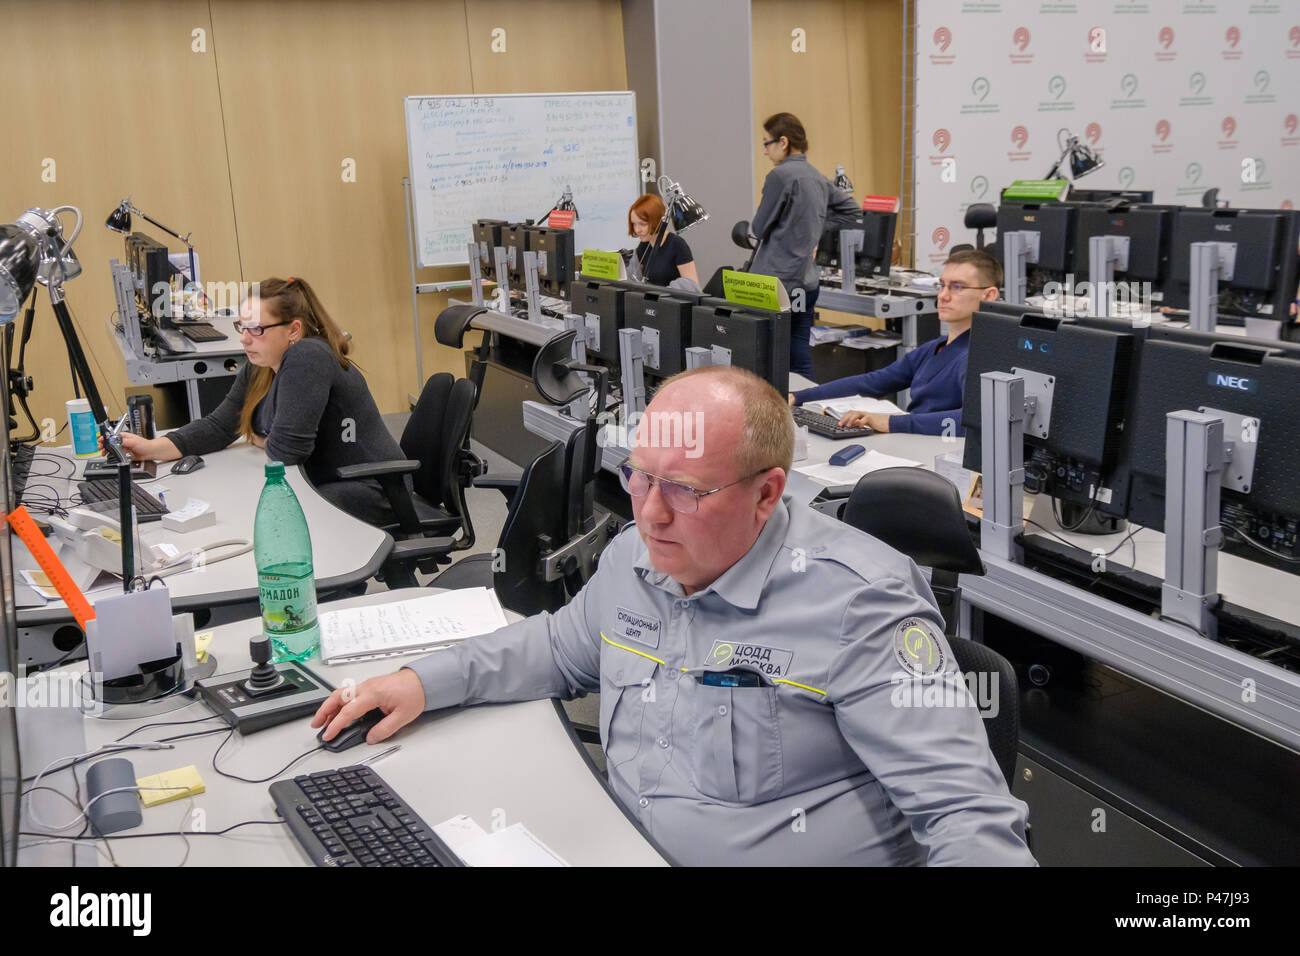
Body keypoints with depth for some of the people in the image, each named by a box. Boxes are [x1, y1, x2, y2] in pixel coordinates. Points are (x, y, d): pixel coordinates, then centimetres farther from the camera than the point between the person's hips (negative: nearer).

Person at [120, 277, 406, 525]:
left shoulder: (307, 358, -22)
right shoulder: (258, 370, 7)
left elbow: (287, 449, -24)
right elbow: (219, 426, 6)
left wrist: (261, 441, -1)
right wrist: (151, 448, -6)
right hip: (325, 486, 9)